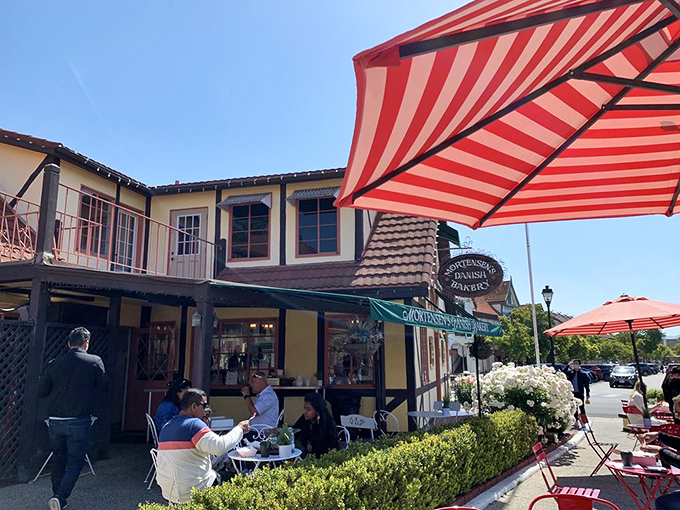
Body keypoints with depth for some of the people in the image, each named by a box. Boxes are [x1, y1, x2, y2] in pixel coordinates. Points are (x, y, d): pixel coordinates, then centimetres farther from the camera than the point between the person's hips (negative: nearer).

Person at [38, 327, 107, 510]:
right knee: (75, 461, 6)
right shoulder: (95, 361, -7)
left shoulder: (54, 364, 1)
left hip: (55, 421, 4)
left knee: (58, 459, 20)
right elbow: (103, 387, 1)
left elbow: (42, 391, 7)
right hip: (79, 422, -4)